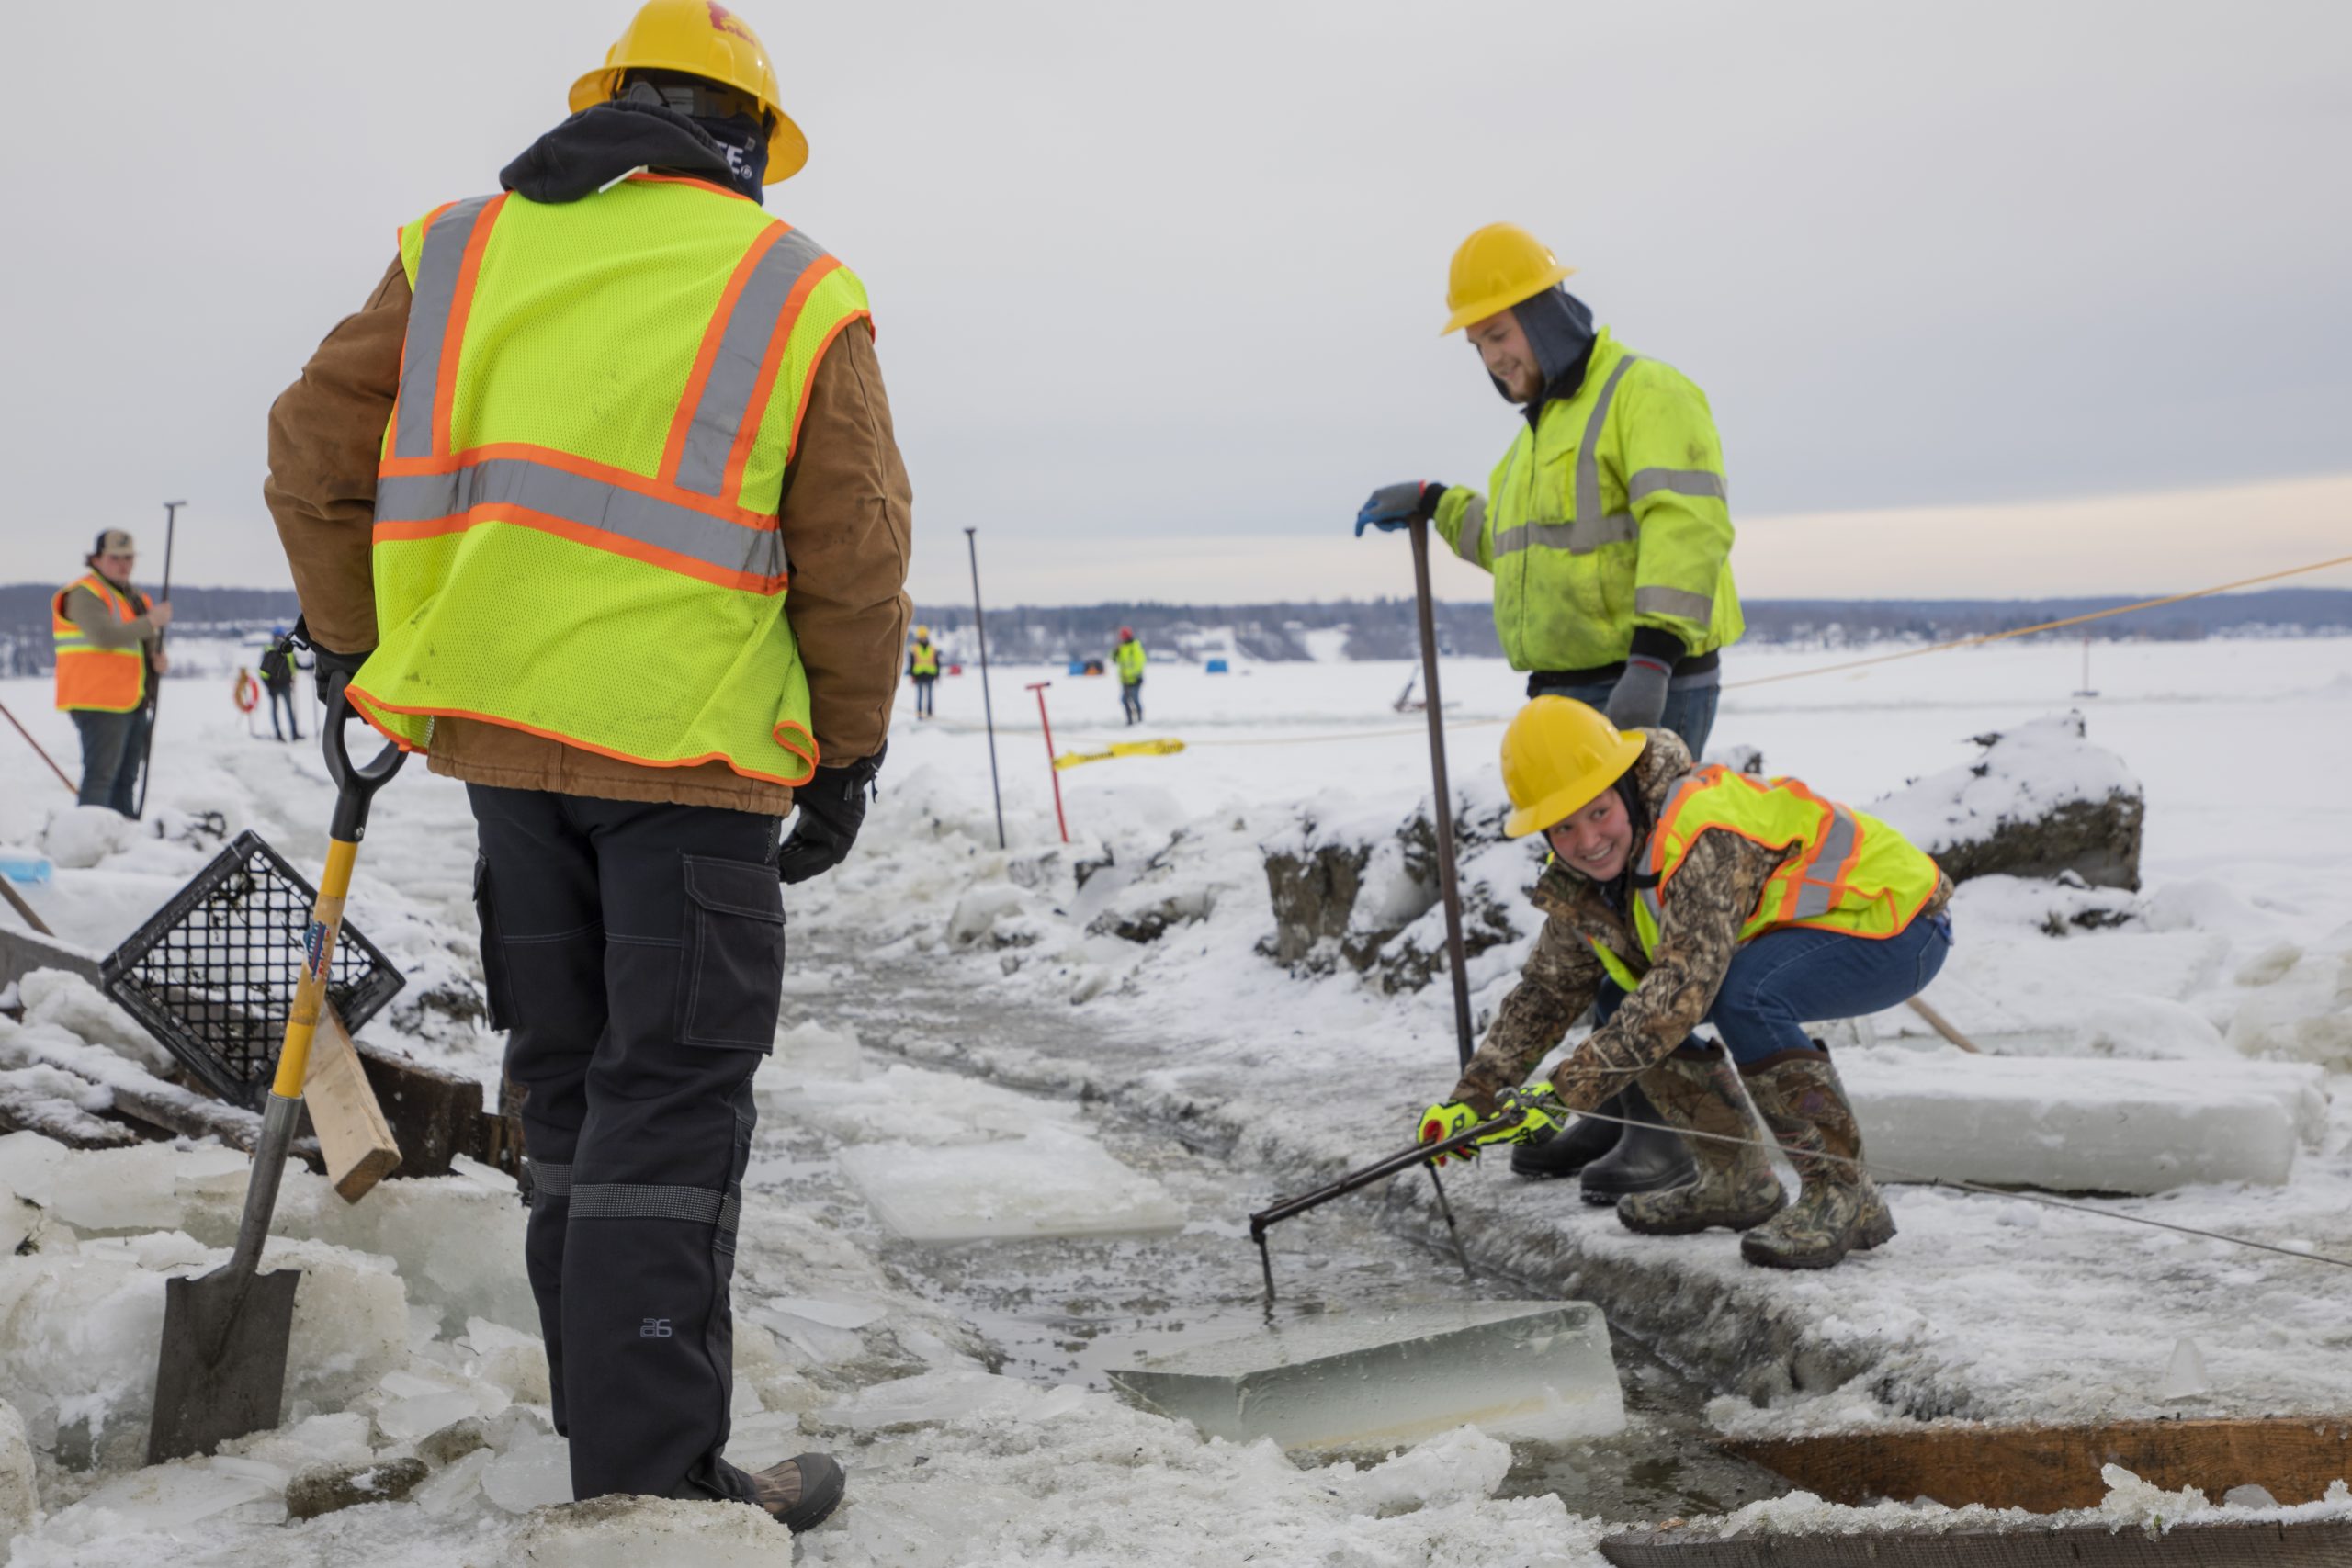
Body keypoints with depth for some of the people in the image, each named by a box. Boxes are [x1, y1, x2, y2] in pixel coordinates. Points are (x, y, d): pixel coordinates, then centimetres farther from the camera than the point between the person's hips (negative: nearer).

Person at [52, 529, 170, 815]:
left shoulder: (133, 597, 20)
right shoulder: (85, 594, -9)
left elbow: (148, 642, 25)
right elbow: (104, 636, -25)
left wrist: (158, 658, 1)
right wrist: (150, 621, -20)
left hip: (133, 702, 9)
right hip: (99, 703, -9)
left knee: (126, 778, 14)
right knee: (100, 775, -14)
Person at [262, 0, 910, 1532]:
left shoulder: (466, 246, 10)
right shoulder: (799, 292, 1)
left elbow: (318, 448, 10)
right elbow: (855, 555, -2)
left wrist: (361, 644, 20)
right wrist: (849, 752, 7)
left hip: (500, 729, 5)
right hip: (689, 746, -4)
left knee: (569, 1082, 15)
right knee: (673, 1097, -1)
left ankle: (613, 1416, 23)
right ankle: (653, 1469, -2)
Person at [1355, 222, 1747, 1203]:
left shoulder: (1646, 395, -10)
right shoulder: (1540, 431, 22)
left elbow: (1687, 526, -23)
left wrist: (1653, 658, -33)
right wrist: (1436, 507, 26)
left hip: (1652, 688, -10)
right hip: (1569, 693, 10)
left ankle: (1670, 1127, -7)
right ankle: (1618, 1112, 19)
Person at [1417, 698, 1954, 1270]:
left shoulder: (1702, 836, -32)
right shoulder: (1584, 885, -5)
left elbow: (1685, 984, -40)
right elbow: (1546, 991, 4)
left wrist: (1567, 1089, -43)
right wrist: (1474, 1095, -7)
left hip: (1897, 921, -9)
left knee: (1743, 996, -34)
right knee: (1623, 1002, -3)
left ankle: (1845, 1196, -22)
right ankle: (1736, 1182, 8)